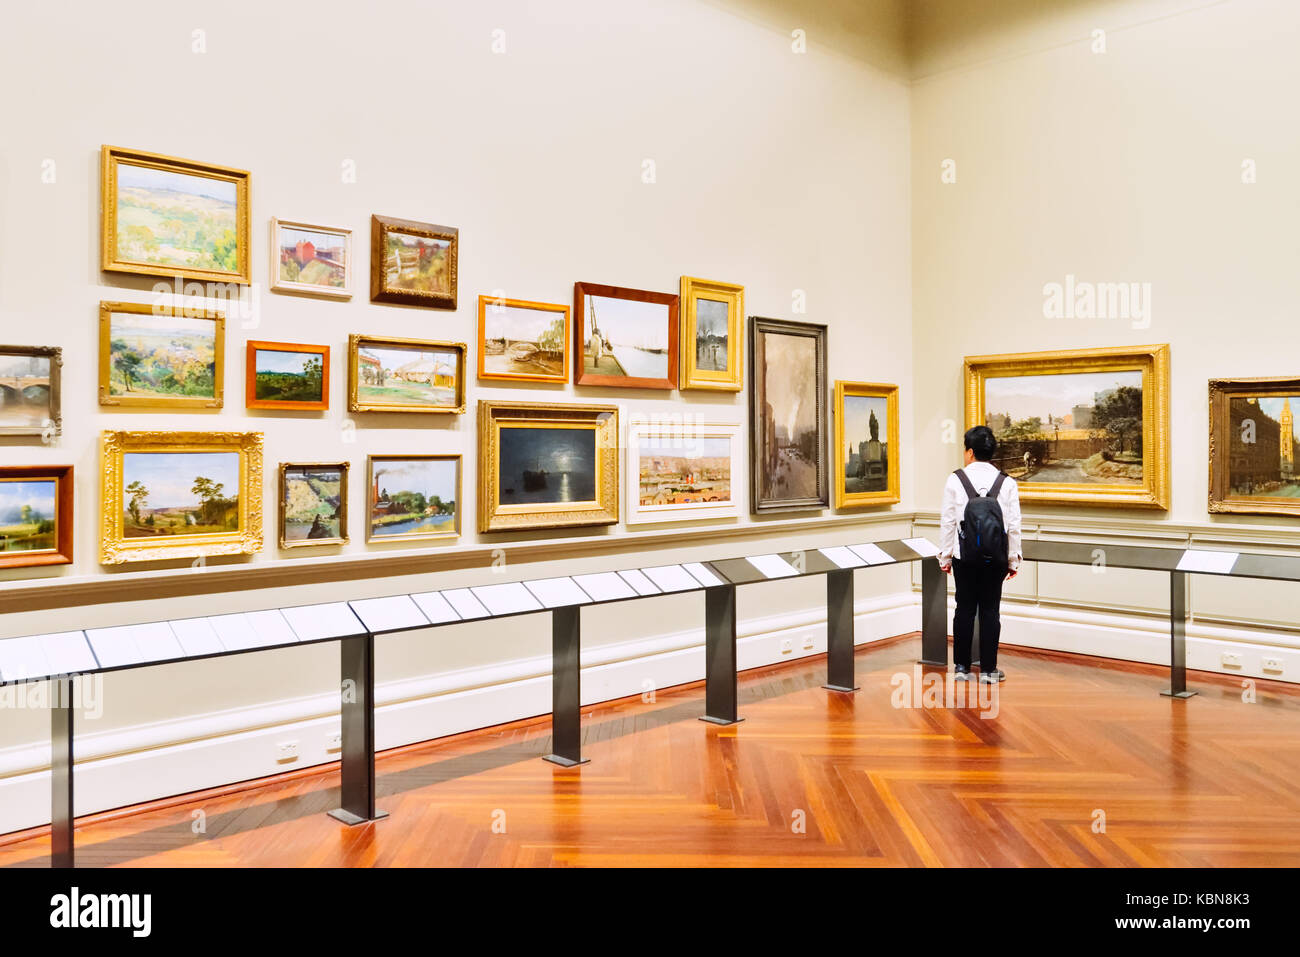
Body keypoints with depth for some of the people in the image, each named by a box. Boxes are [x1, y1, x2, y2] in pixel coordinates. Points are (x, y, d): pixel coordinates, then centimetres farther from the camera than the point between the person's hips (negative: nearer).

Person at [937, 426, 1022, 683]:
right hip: (995, 553, 1)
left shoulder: (955, 479, -4)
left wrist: (945, 555, 6)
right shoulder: (1007, 482, 0)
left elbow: (947, 520, -2)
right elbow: (1014, 525, 0)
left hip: (965, 552, -1)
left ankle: (962, 667, 12)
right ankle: (988, 669, 11)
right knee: (990, 609, 6)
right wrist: (1014, 559, 8)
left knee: (964, 608, 7)